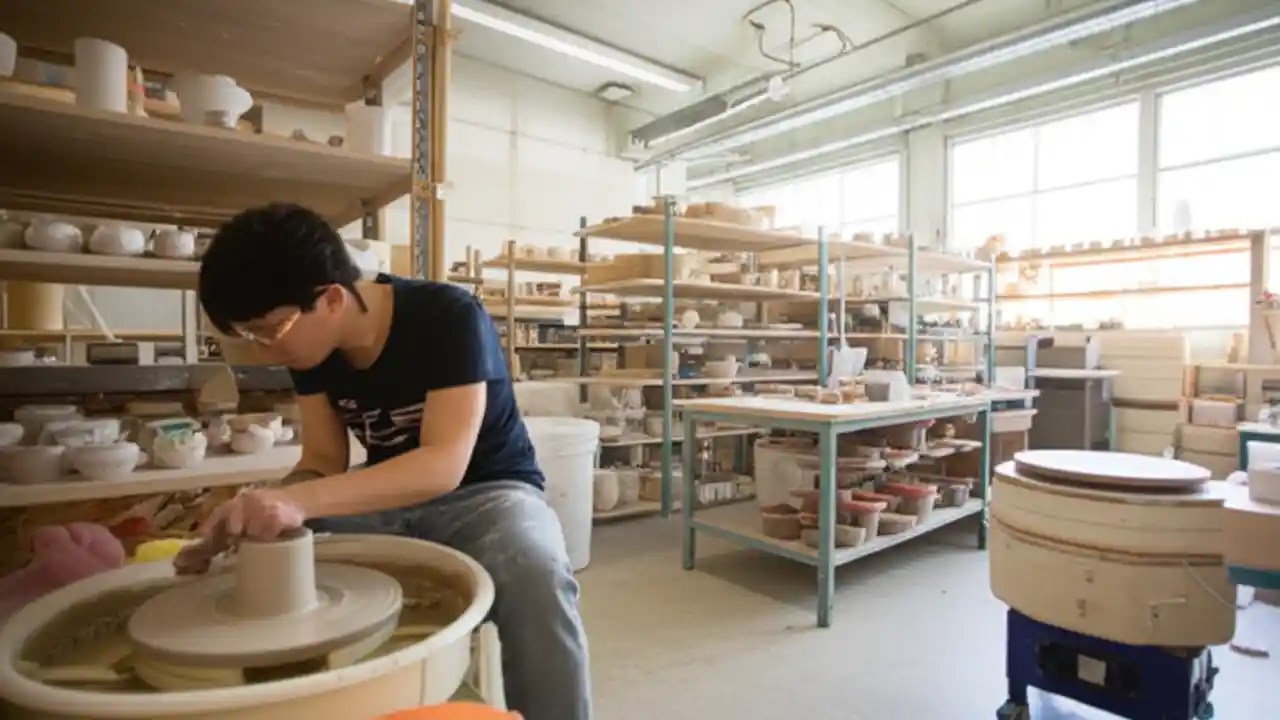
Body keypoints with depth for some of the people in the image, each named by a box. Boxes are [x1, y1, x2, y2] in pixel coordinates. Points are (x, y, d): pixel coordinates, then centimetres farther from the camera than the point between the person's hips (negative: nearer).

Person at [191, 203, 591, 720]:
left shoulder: (448, 317, -25)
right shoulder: (310, 345, -5)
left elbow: (444, 464, -32)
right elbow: (323, 460, -2)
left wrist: (300, 501, -41)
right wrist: (266, 510, -23)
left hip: (482, 492, -6)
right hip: (387, 500, 6)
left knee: (538, 579, -36)